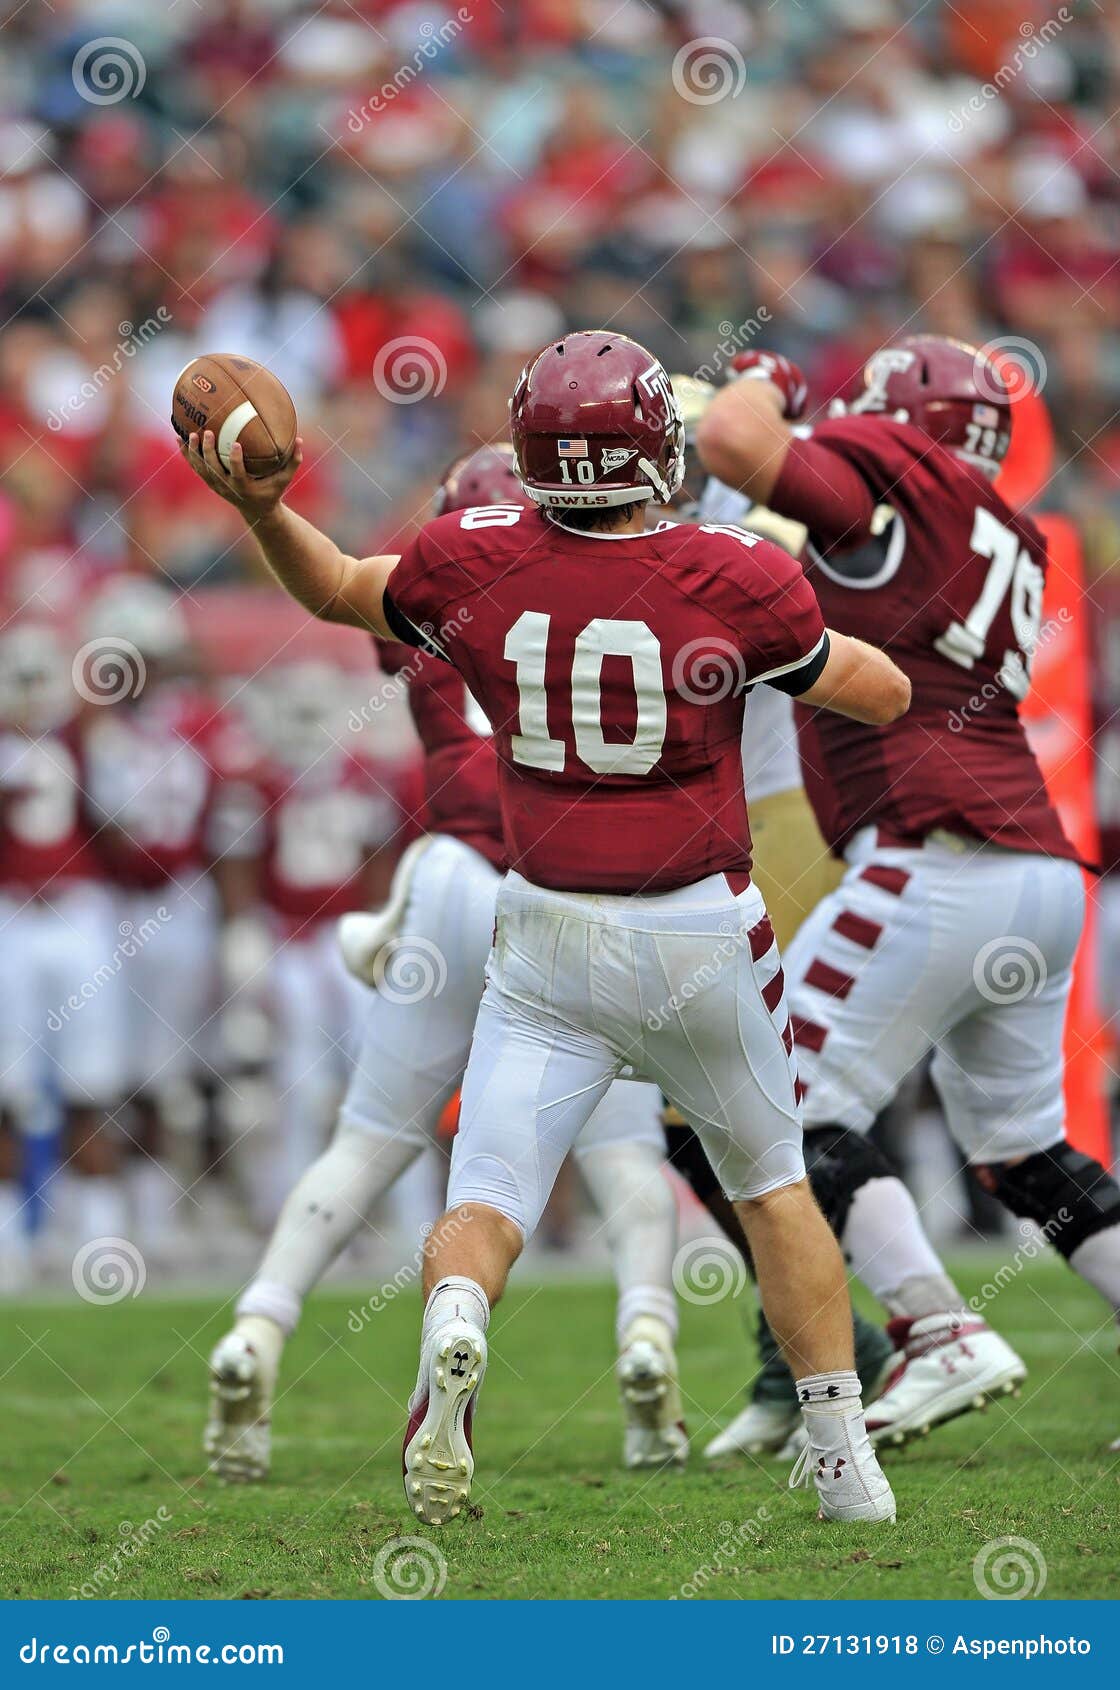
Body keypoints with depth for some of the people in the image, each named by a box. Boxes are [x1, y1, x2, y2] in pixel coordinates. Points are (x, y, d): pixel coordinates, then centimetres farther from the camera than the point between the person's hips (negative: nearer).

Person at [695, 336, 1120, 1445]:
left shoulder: (892, 475, -1)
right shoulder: (1011, 546, 22)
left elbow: (728, 441, -10)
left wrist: (764, 382, 10)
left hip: (940, 860, -9)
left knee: (798, 1108, -5)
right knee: (1023, 1152, 19)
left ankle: (943, 1339, -16)